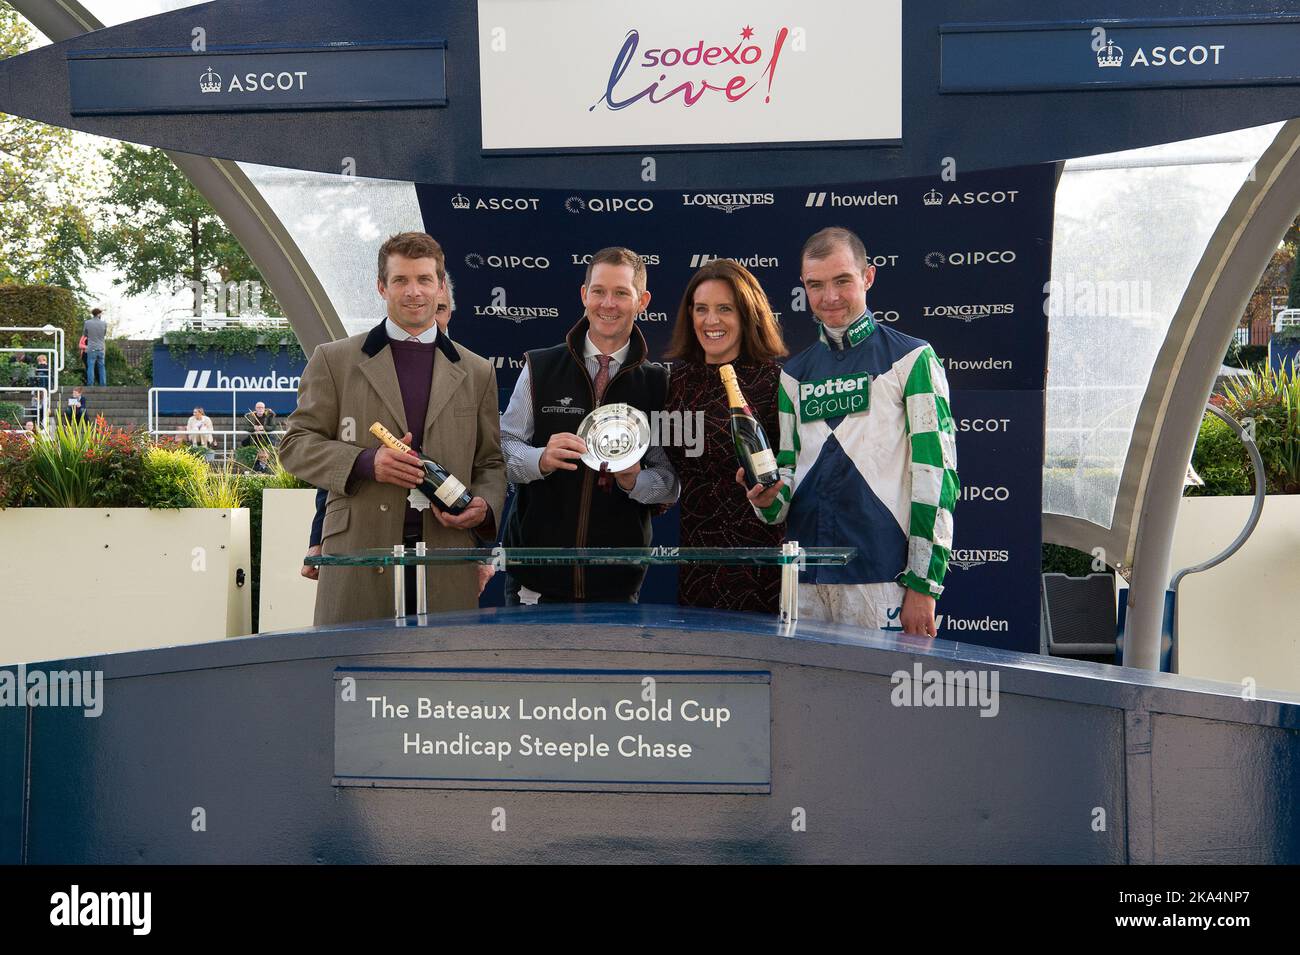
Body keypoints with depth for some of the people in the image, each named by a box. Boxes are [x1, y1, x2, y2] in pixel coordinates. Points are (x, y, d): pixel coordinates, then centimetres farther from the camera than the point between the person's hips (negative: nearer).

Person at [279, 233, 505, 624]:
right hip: (358, 560, -1)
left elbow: (490, 463, 18)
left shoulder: (477, 372, 15)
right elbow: (295, 444, 6)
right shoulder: (334, 360, 9)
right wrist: (365, 462, -11)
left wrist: (485, 506, -5)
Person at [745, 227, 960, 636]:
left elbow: (936, 472, -6)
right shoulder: (795, 373, 15)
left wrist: (923, 585, -11)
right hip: (805, 583, 5)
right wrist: (770, 498, -3)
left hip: (883, 579, -4)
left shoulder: (911, 359, 0)